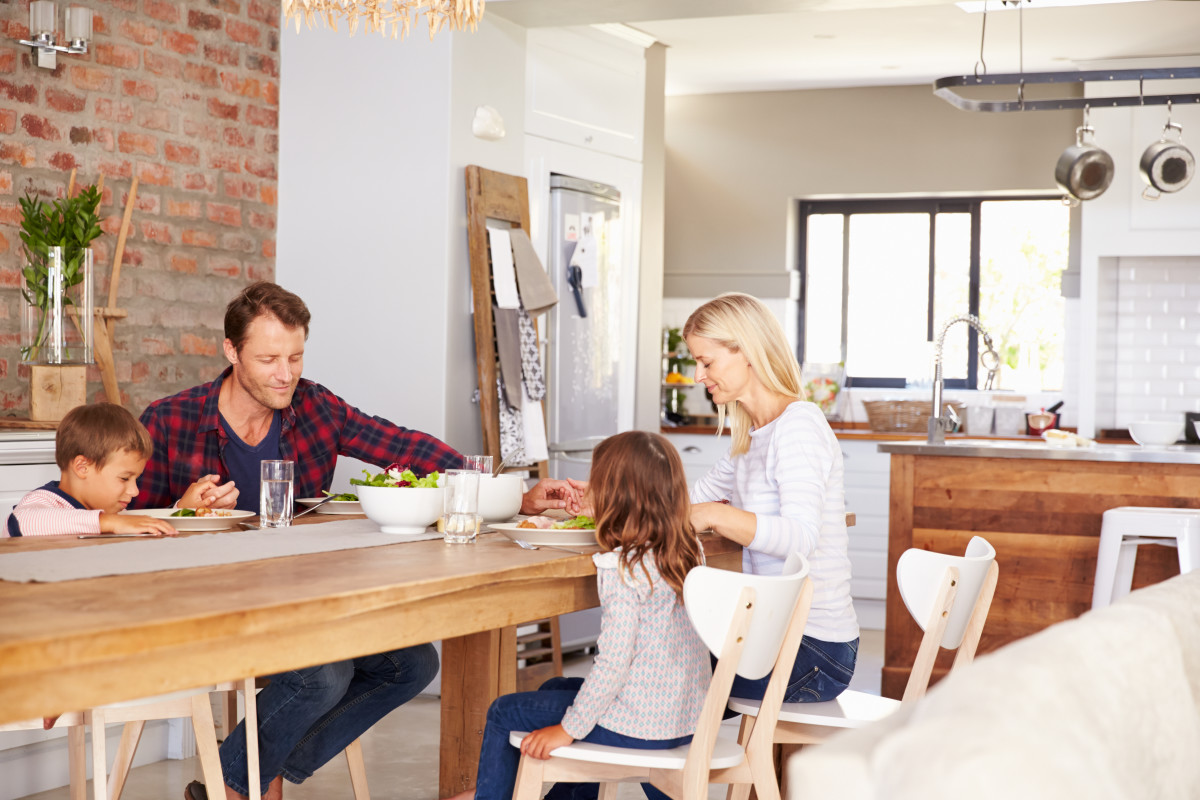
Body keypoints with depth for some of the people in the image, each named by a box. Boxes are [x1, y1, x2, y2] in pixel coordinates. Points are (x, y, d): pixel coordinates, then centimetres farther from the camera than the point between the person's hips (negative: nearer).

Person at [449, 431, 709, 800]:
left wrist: (568, 729, -15)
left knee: (505, 712, 9)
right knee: (555, 689, 32)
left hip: (637, 727, -8)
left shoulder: (623, 569, -22)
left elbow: (613, 662, -24)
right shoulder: (690, 551, 0)